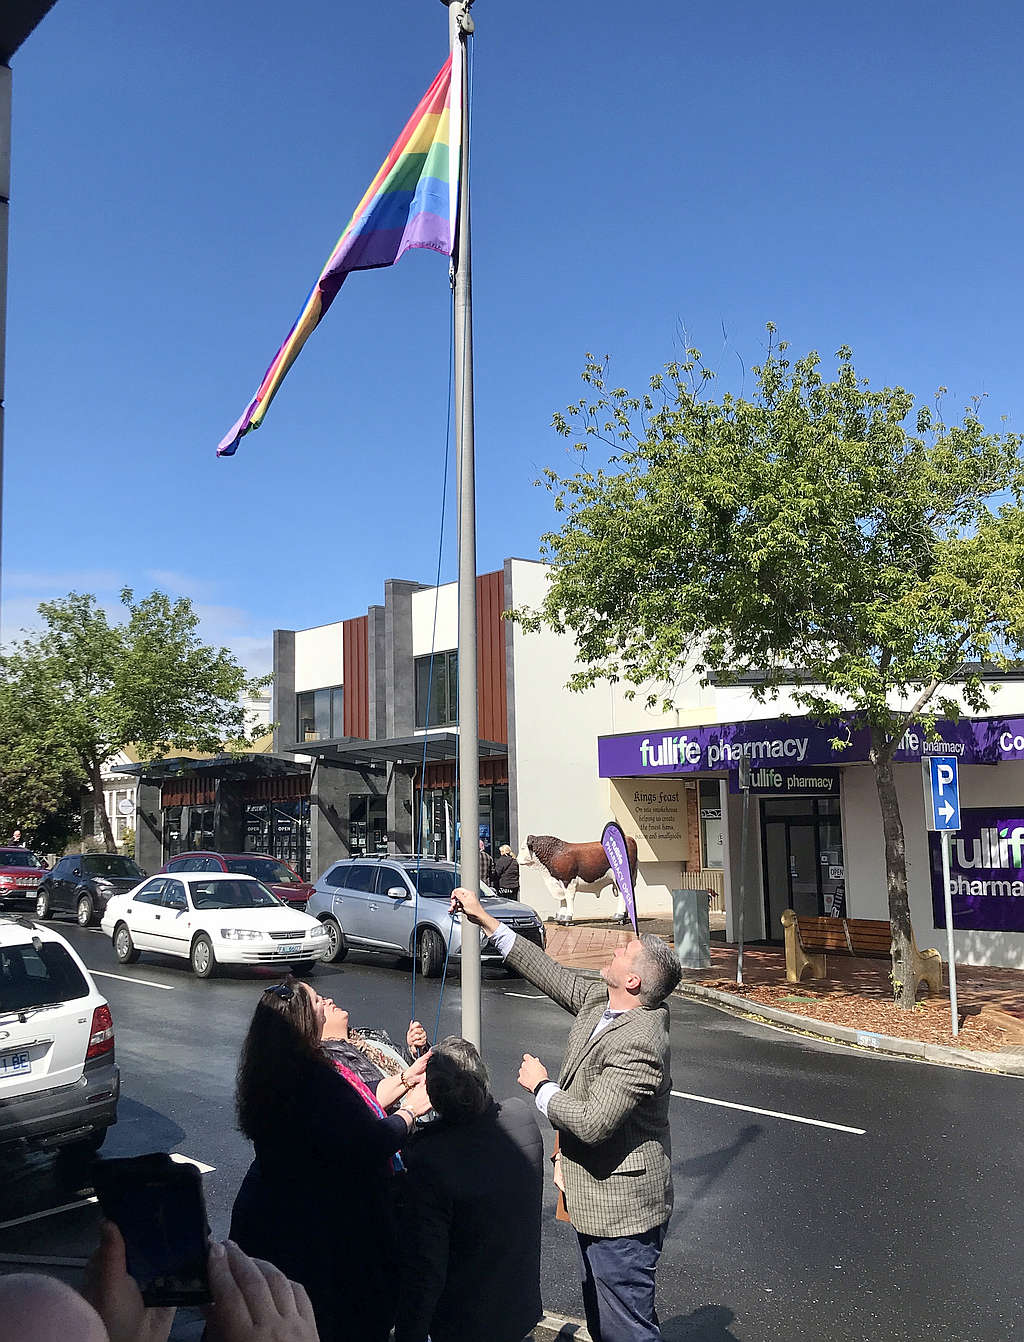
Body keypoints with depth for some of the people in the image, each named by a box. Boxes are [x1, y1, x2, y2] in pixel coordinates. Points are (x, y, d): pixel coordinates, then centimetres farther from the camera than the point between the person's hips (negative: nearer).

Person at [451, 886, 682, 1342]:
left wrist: (541, 1086, -15)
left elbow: (592, 1122, -31)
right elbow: (550, 973, 10)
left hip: (621, 1214, -10)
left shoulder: (639, 1045, -29)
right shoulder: (599, 1002, -1)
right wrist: (485, 920, 12)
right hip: (595, 1202, 10)